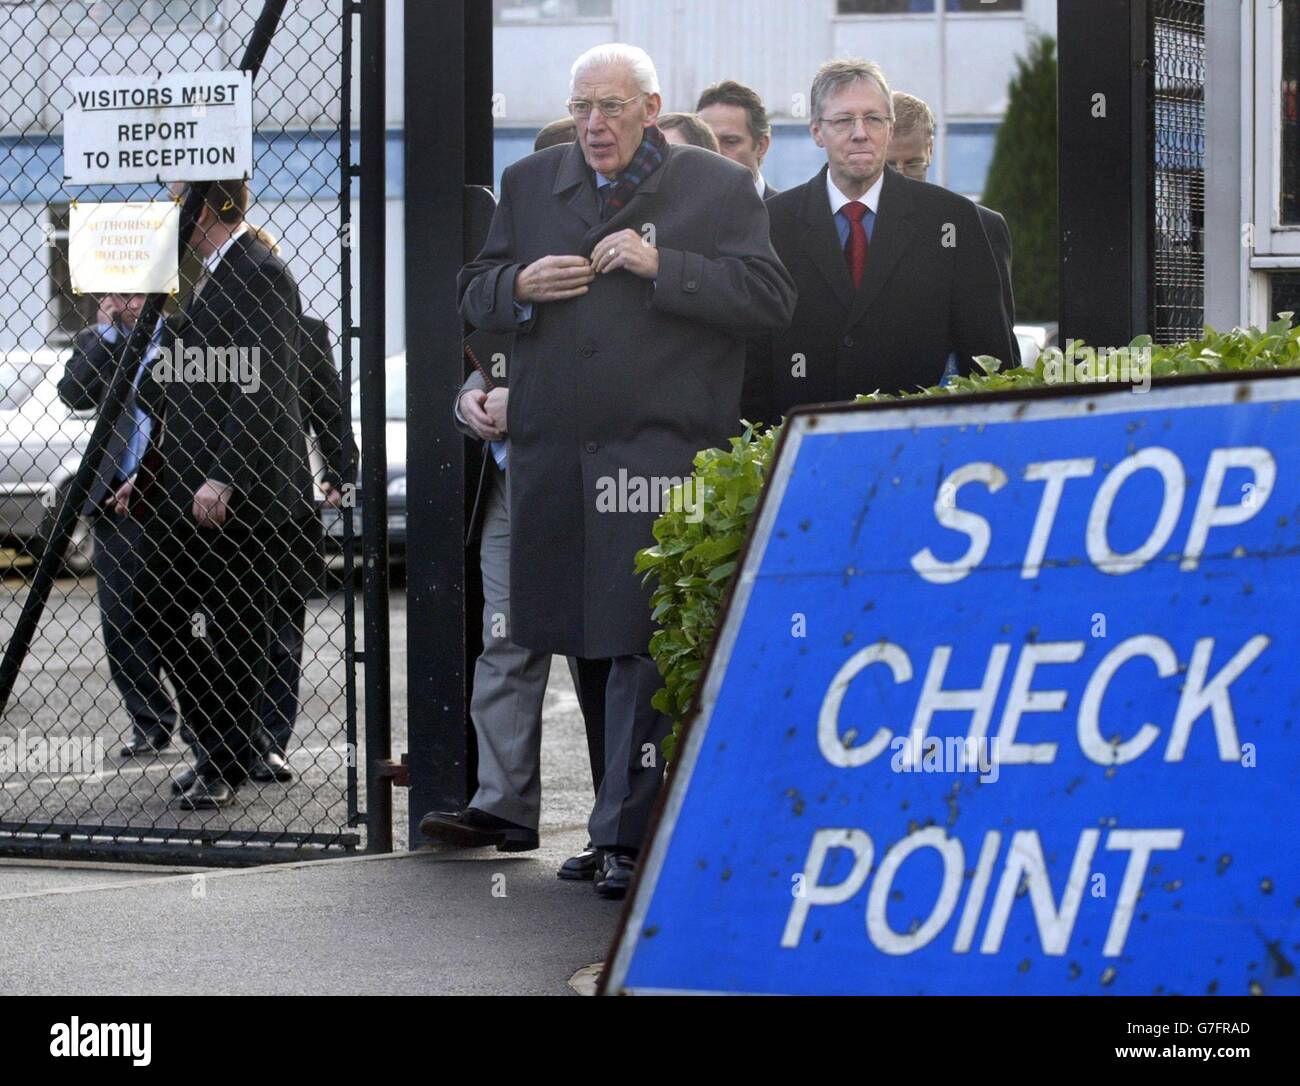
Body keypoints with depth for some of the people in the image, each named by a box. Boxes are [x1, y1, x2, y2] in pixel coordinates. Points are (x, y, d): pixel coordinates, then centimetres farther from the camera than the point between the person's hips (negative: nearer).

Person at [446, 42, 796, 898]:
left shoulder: (720, 190, 3)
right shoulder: (529, 185, 16)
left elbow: (770, 299, -5)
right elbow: (476, 296, 20)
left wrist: (663, 268, -14)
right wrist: (519, 286, -3)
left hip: (662, 450, -4)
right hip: (552, 455, 4)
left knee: (643, 642, -9)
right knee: (564, 630, 7)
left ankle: (627, 835, -6)